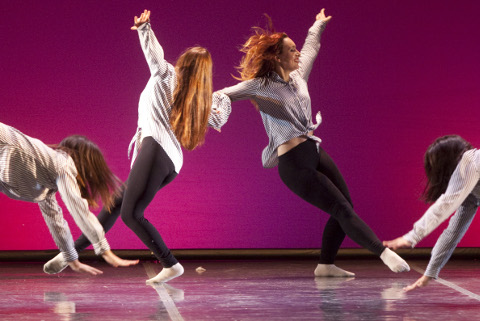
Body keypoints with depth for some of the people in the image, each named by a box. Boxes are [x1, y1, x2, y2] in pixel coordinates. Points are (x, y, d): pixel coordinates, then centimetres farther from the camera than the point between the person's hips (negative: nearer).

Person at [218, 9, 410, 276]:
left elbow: (311, 49, 31)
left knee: (346, 206, 5)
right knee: (342, 210, -11)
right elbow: (225, 95, -11)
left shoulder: (298, 76, 12)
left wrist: (318, 26, 46)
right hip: (294, 164, -8)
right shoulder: (260, 86, -9)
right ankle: (384, 253, -14)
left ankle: (326, 264, 15)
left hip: (315, 153, 8)